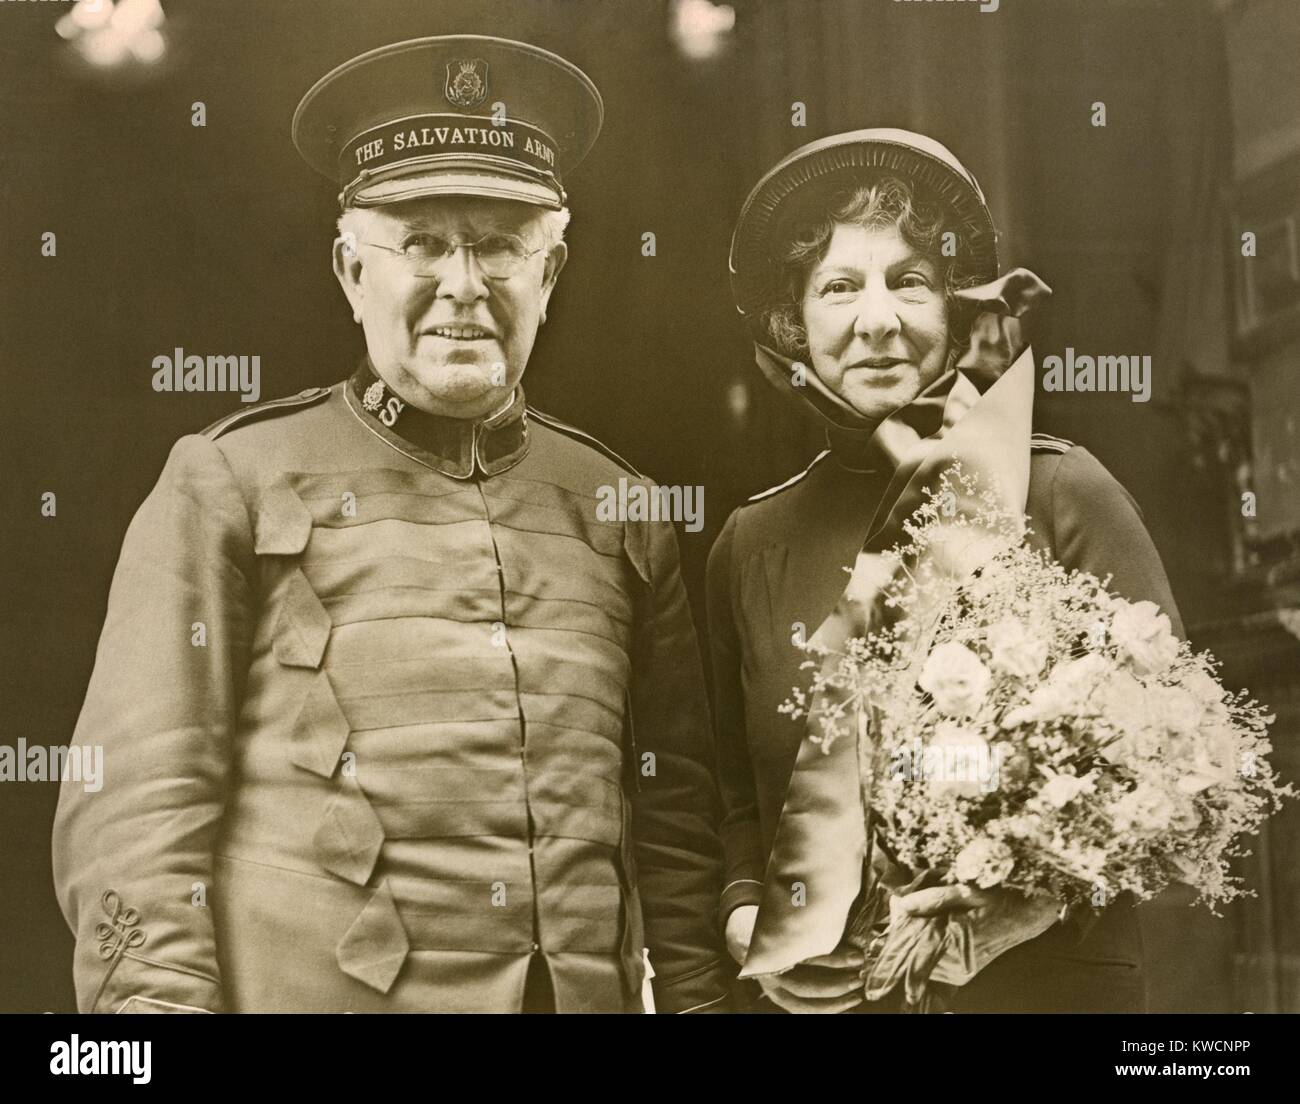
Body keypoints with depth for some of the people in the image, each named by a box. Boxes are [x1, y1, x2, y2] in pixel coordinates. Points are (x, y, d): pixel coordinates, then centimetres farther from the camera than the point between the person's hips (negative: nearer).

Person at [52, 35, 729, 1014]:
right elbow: (136, 811, -6)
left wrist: (696, 997, 3)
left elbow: (677, 817, 10)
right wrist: (163, 998, -16)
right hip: (309, 989, -3)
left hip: (589, 995, 3)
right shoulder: (231, 484, 0)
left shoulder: (617, 511, 9)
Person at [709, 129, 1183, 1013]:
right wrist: (746, 915, -6)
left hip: (1048, 982, -2)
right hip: (822, 995, 3)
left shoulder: (1062, 495, -7)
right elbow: (736, 798, 11)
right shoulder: (750, 546, 2)